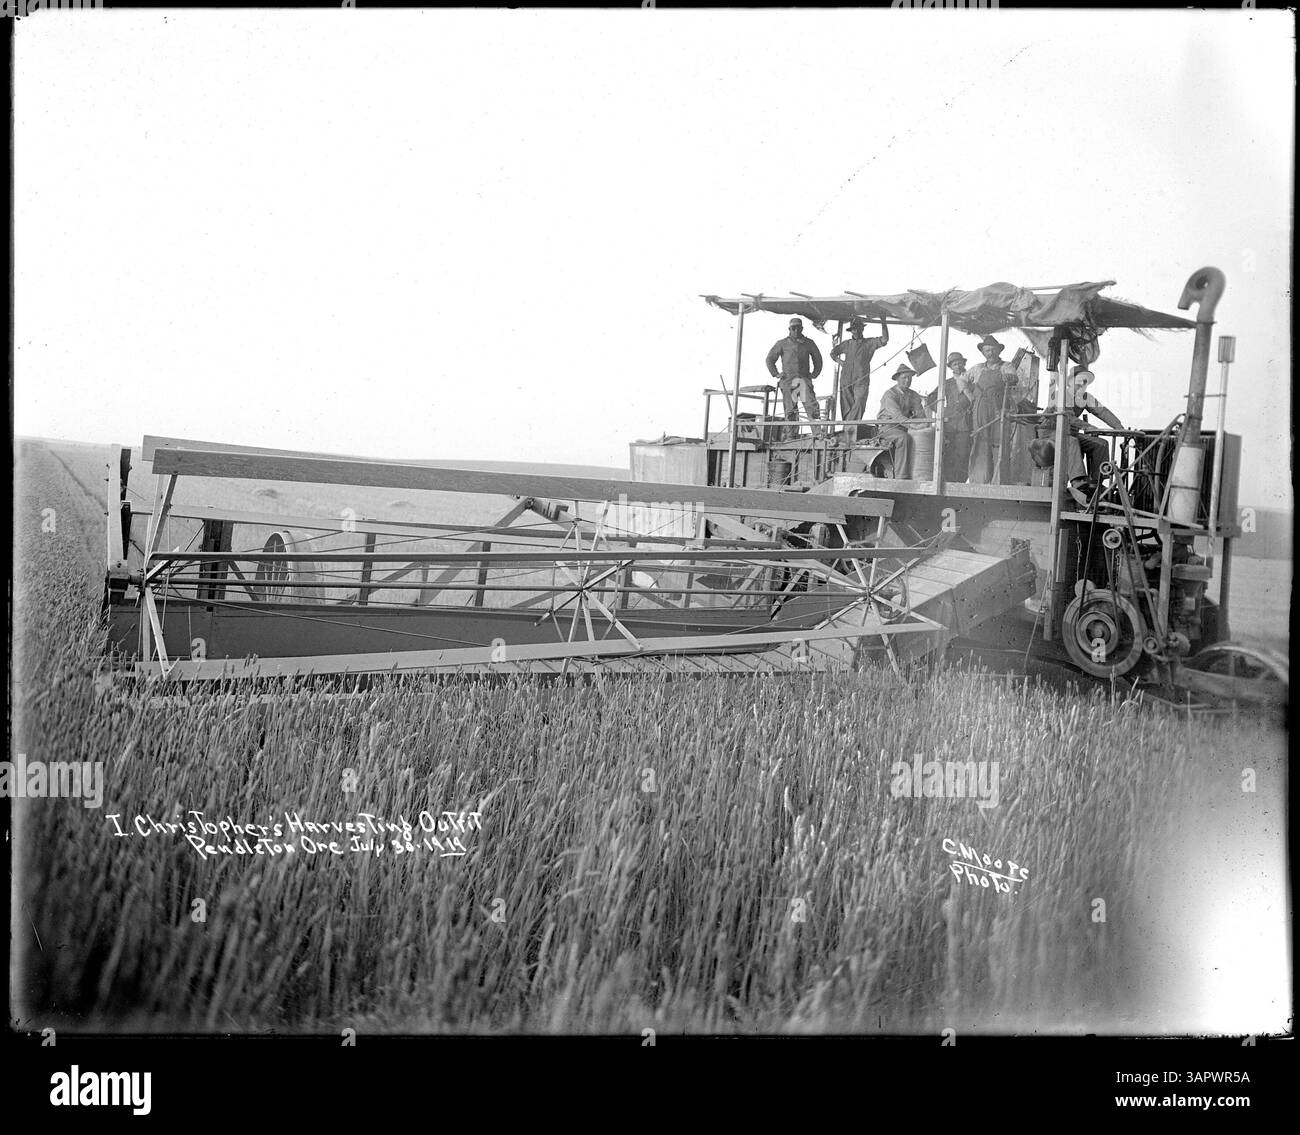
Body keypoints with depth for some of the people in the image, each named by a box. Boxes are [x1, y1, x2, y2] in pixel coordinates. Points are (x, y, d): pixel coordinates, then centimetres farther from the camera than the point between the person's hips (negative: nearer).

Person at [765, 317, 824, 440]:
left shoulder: (808, 343, 12)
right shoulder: (782, 344, 8)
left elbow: (818, 359, 24)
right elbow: (770, 359, 14)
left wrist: (814, 374, 13)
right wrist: (776, 374, 5)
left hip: (804, 379, 0)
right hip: (787, 381, 0)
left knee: (811, 405, -13)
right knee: (790, 409, -2)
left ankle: (817, 432, -16)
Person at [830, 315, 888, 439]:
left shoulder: (869, 343, 11)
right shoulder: (847, 344, 18)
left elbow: (884, 340, -4)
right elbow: (833, 353, 31)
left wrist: (883, 323, -10)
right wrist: (839, 361, 13)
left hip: (861, 381, -3)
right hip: (846, 381, 3)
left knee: (859, 404, -20)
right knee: (846, 408, -1)